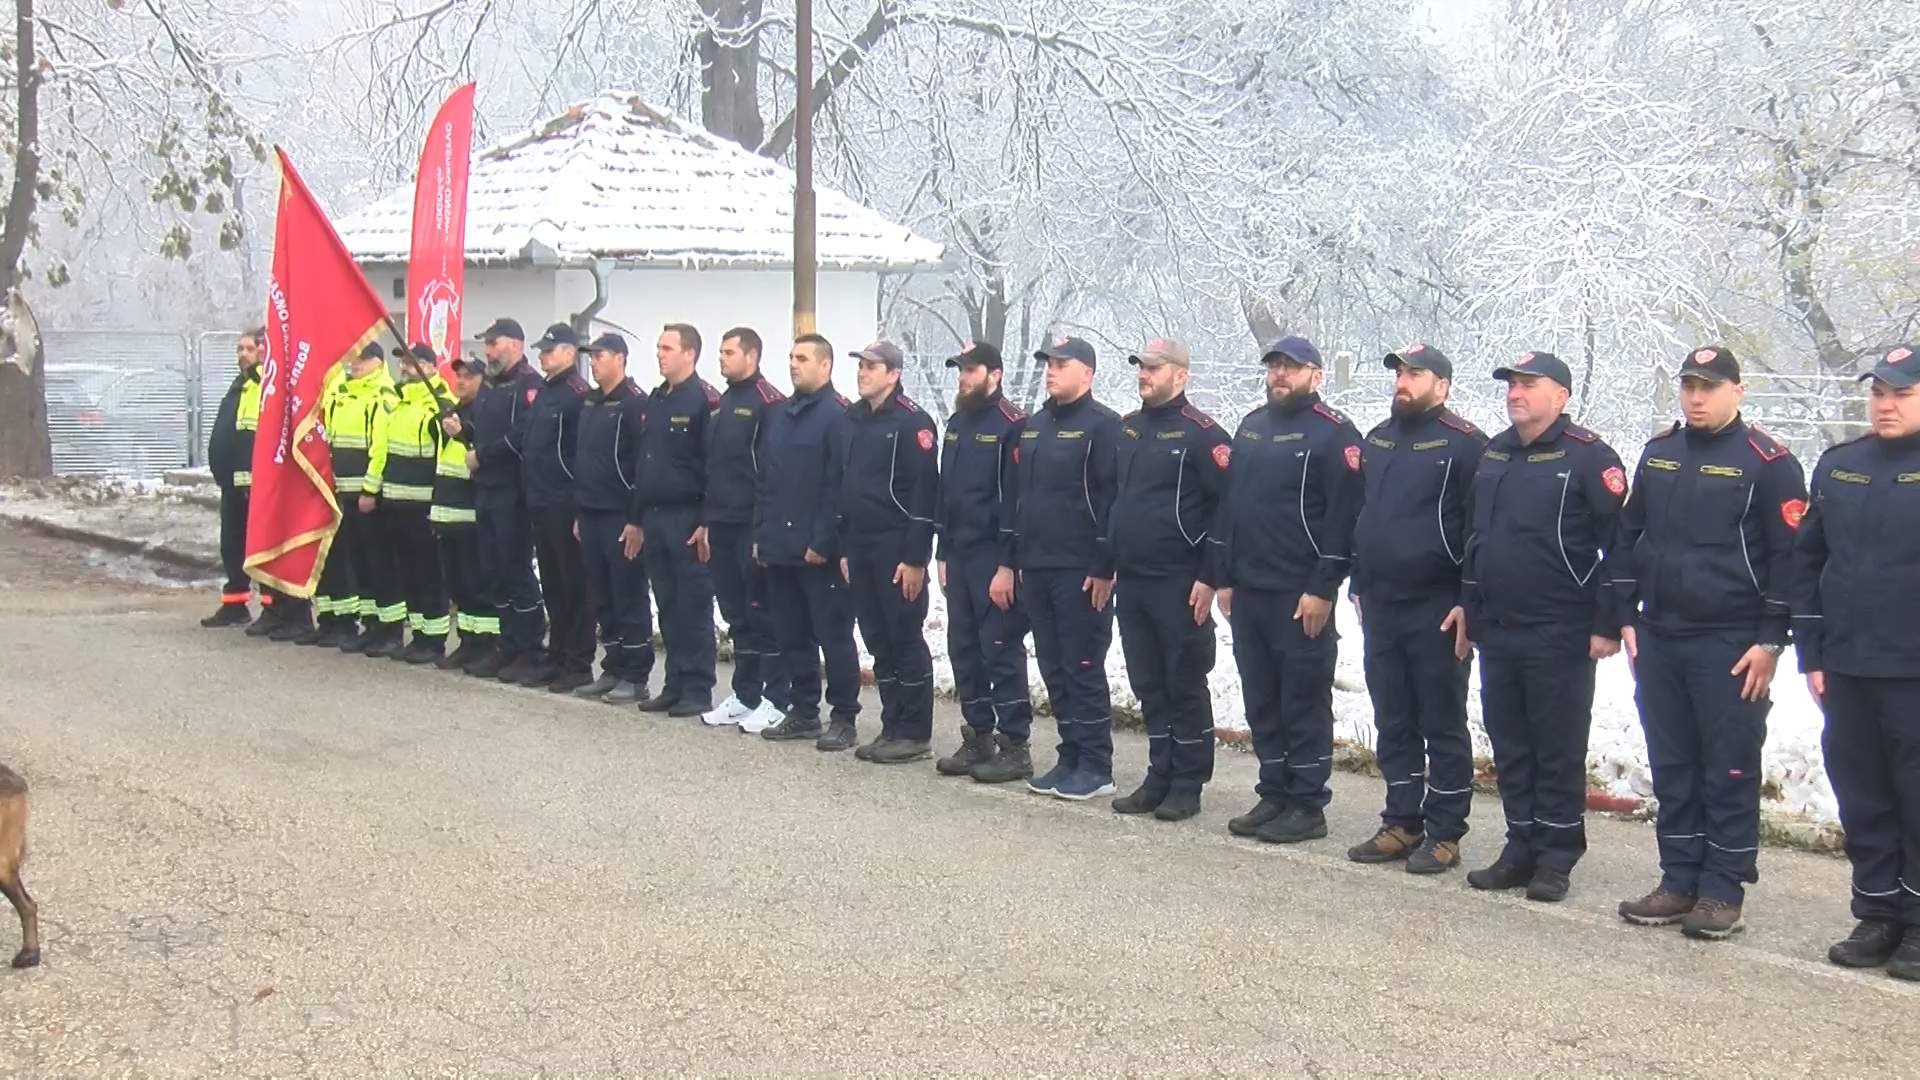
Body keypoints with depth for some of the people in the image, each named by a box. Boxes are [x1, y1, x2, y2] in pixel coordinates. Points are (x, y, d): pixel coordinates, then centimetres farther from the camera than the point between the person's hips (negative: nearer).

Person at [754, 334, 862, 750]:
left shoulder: (838, 416, -10)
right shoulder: (779, 415, 14)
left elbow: (838, 486, -15)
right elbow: (765, 479, 17)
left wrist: (822, 542, -17)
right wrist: (761, 535, 11)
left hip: (820, 552, -8)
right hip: (780, 548, 8)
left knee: (833, 635, 0)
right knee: (791, 635, 13)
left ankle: (843, 719, 6)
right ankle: (802, 713, 22)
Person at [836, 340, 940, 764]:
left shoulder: (912, 422, -10)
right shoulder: (852, 420, 14)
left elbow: (924, 492, -15)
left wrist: (915, 557, -18)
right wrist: (844, 548, 14)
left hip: (896, 550, -8)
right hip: (859, 549, 8)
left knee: (906, 640, -2)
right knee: (878, 641, 10)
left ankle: (916, 734, 4)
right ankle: (892, 728, 18)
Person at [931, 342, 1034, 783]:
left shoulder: (1011, 425, -11)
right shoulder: (957, 423, 15)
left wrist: (1007, 564, -19)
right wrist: (943, 553, 15)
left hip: (994, 560, -8)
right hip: (958, 557, 8)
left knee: (1001, 650, -5)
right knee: (963, 648, 11)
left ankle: (1015, 746, 1)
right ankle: (978, 739, 20)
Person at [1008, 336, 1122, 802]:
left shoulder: (1102, 426, -8)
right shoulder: (1033, 426, 16)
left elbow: (1113, 499, -14)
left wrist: (1104, 566, -17)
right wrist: (1015, 557, 15)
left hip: (1080, 571, -8)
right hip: (1037, 568, 8)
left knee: (1083, 668, -4)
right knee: (1053, 669, 11)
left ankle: (1096, 767, 3)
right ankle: (1071, 758, 19)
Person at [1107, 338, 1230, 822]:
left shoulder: (1201, 434, -9)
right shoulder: (1126, 430, 13)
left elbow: (1226, 505, -12)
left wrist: (1209, 577, -15)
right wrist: (1109, 565, 16)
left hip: (1179, 584, -7)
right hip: (1130, 582, 7)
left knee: (1185, 686, 1)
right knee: (1148, 685, 12)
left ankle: (1187, 785, 8)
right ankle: (1160, 777, 21)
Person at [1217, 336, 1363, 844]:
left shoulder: (1333, 433, -8)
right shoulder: (1251, 427, 16)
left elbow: (1343, 517, -13)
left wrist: (1322, 588, -17)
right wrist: (1226, 578, 14)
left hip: (1301, 597, -7)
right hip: (1248, 592, 7)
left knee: (1304, 701, -1)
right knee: (1261, 702, 12)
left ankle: (1308, 805, 6)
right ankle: (1274, 795, 21)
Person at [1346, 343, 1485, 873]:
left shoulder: (1464, 444, -8)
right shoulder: (1376, 442, 14)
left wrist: (1468, 602, -15)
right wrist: (1359, 586, 17)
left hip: (1437, 610, -7)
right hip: (1380, 608, 7)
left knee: (1443, 724, 1)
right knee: (1393, 723, 12)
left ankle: (1444, 834, 7)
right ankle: (1402, 823, 22)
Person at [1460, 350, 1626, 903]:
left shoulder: (1588, 457, -9)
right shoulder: (1493, 454, 13)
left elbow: (1619, 542, -12)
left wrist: (1607, 624, -14)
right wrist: (1469, 608, 19)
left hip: (1559, 636, -7)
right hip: (1496, 630, 7)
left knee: (1558, 749, 1)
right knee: (1509, 745, 12)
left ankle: (1556, 859, 9)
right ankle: (1521, 848, 21)